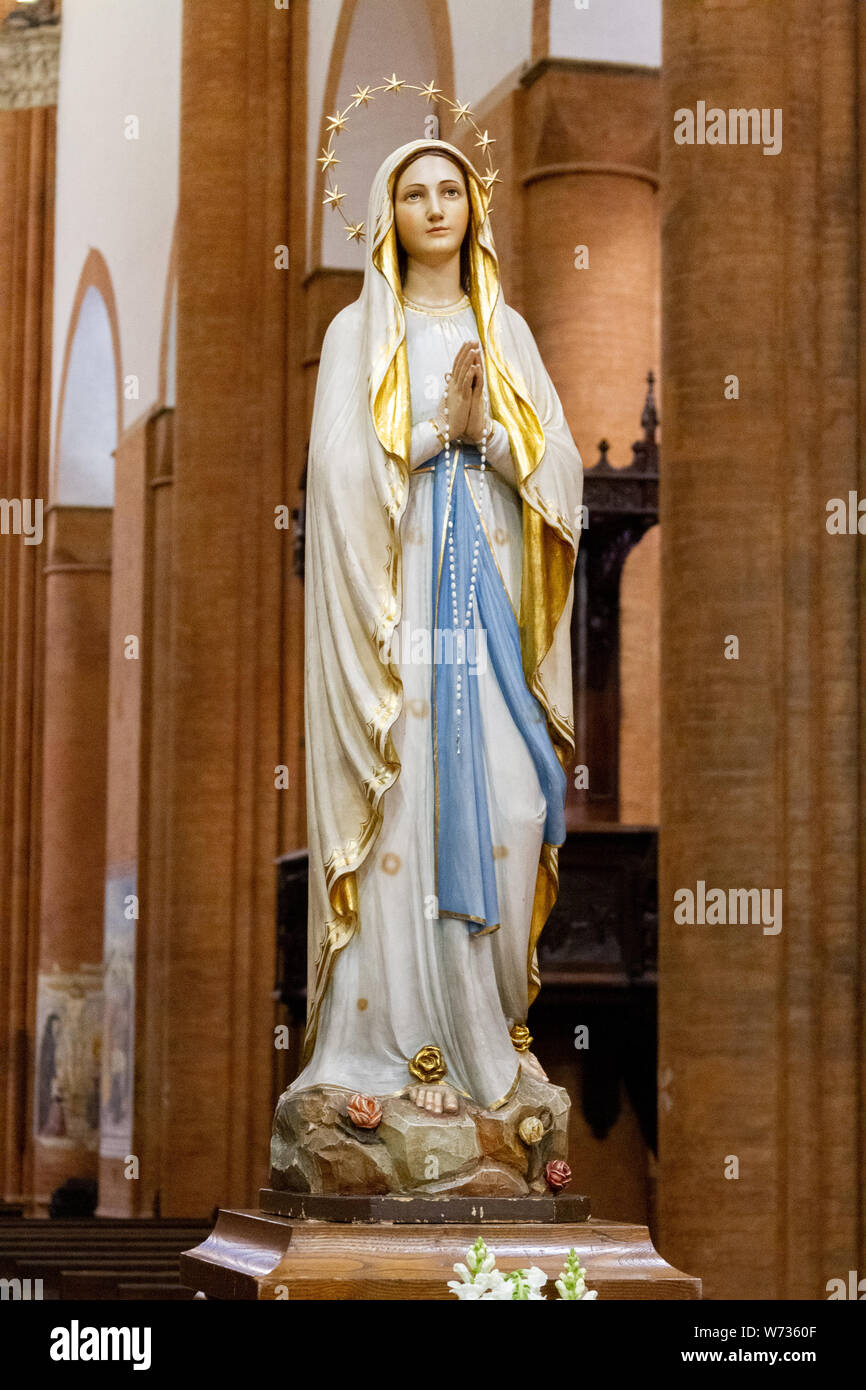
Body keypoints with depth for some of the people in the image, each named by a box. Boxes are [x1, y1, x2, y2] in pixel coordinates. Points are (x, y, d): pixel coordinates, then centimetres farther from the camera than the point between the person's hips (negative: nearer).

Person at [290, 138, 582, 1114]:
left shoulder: (506, 331, 14)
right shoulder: (359, 332, 5)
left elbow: (561, 465, 5)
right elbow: (341, 468, -7)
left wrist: (485, 427, -11)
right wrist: (440, 423, -12)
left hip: (495, 598, 3)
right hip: (400, 601, -3)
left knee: (507, 803, -4)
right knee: (408, 804, -10)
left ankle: (491, 1011, 8)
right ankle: (408, 1029, -6)